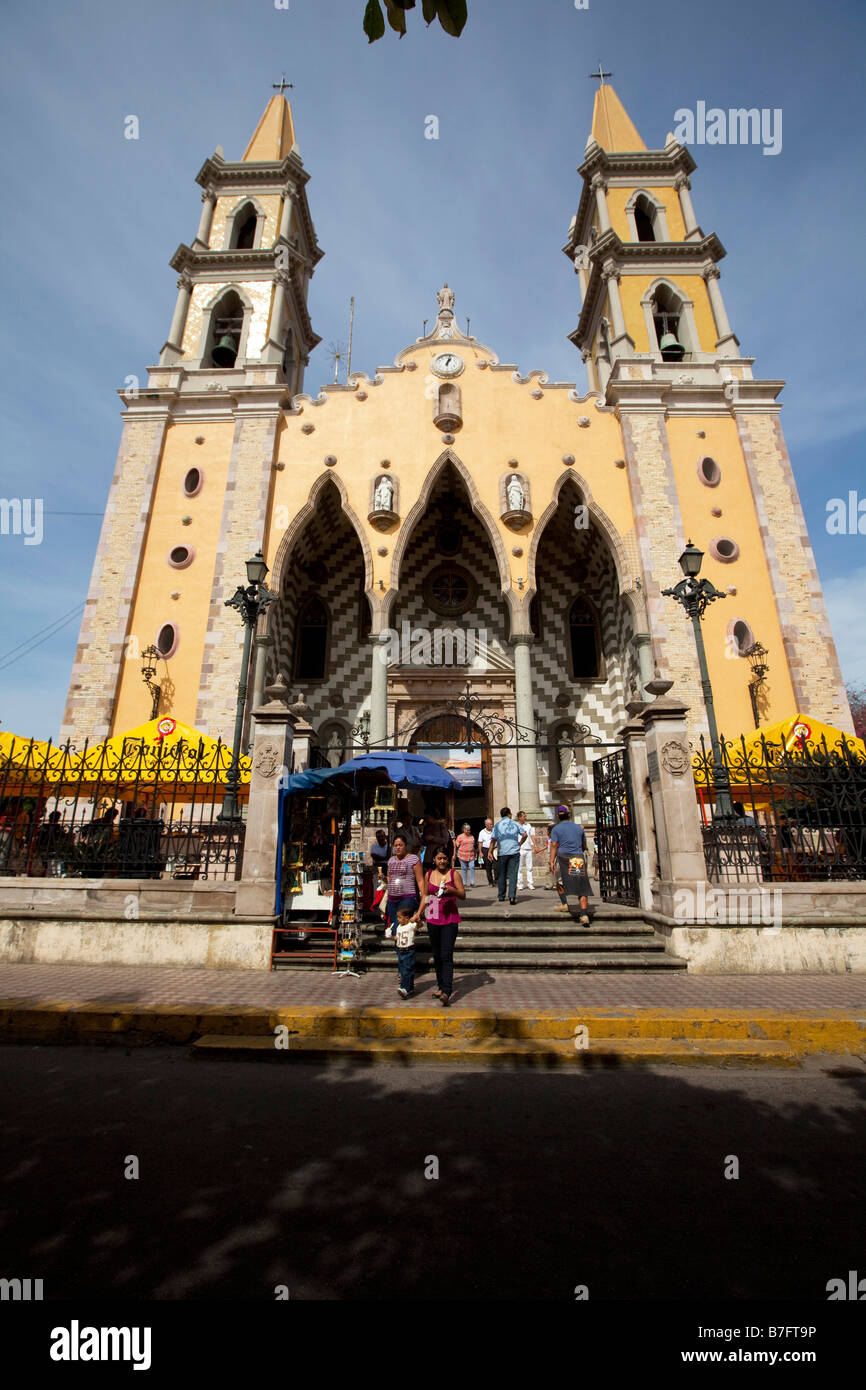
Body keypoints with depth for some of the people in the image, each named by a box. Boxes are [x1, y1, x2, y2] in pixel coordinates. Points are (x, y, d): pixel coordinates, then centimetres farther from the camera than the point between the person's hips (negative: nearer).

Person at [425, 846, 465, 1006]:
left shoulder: (454, 874, -2)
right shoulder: (429, 874, 8)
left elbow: (463, 895, -3)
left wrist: (452, 890, -22)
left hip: (450, 920, -4)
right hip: (433, 919, 4)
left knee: (446, 956, -11)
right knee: (437, 955, 13)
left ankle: (447, 992, -13)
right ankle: (441, 985, 28)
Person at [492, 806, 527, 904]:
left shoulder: (497, 825, 2)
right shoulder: (515, 823, 7)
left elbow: (494, 839, -6)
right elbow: (524, 834, 0)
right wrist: (519, 844, 11)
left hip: (502, 853, 0)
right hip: (514, 852, 0)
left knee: (502, 875, 12)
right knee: (513, 875, -2)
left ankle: (501, 896, 19)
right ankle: (512, 896, -15)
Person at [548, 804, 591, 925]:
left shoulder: (556, 829, 5)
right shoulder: (579, 828, 15)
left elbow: (554, 845, -7)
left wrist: (552, 861, -10)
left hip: (563, 857, -2)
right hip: (579, 858, 2)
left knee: (560, 882, 23)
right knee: (582, 888, 0)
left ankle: (564, 903, 19)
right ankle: (584, 914, -9)